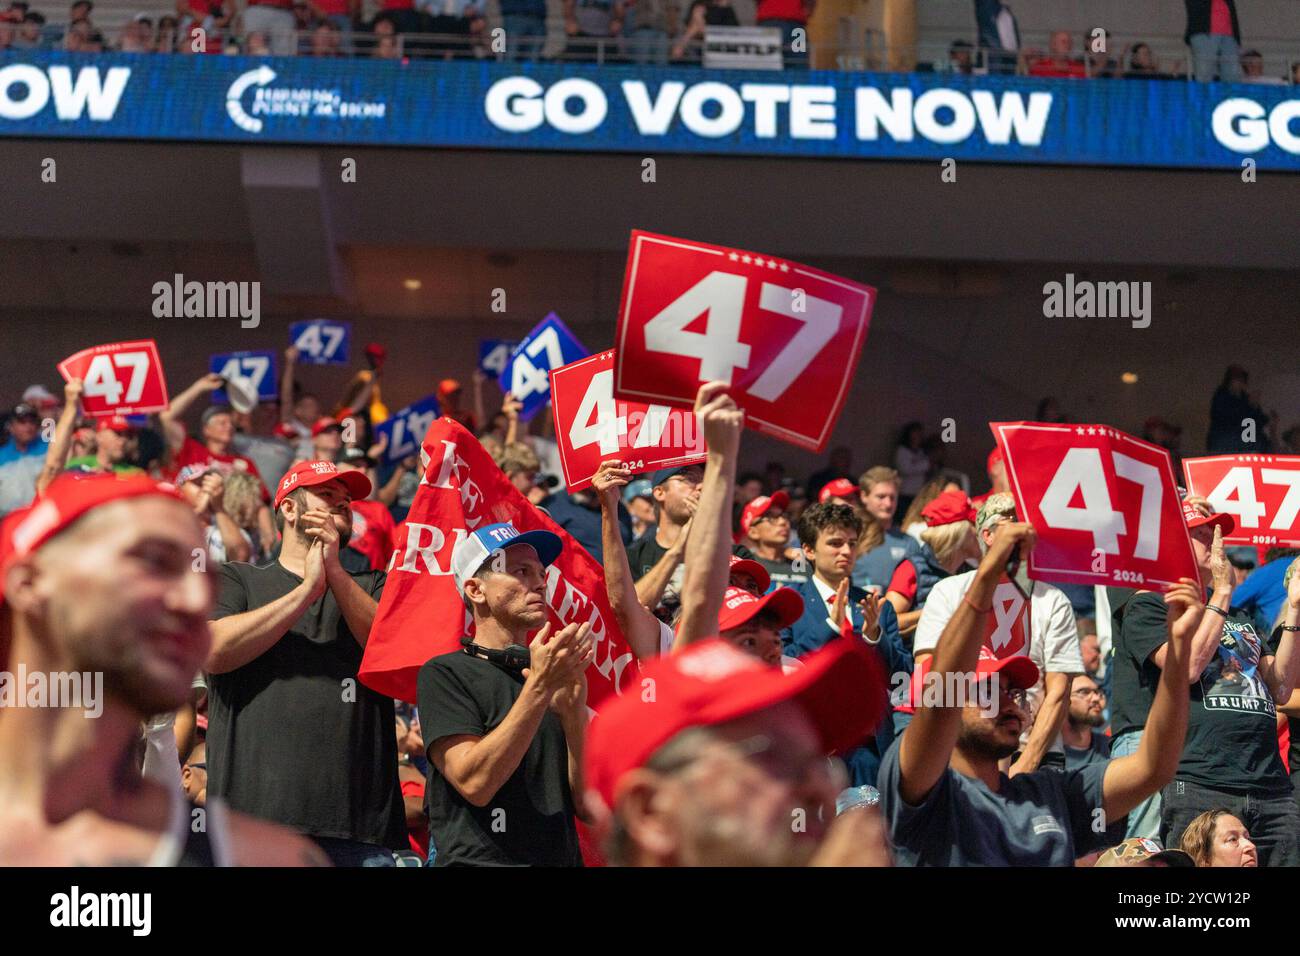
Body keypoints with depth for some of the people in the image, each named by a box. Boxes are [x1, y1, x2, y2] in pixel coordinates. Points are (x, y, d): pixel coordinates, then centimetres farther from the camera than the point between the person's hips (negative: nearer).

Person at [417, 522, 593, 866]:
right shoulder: (445, 673, 2)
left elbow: (588, 807, 6)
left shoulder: (553, 676, 15)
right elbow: (474, 783, -12)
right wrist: (540, 686, -14)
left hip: (562, 858, 4)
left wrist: (574, 710, -6)